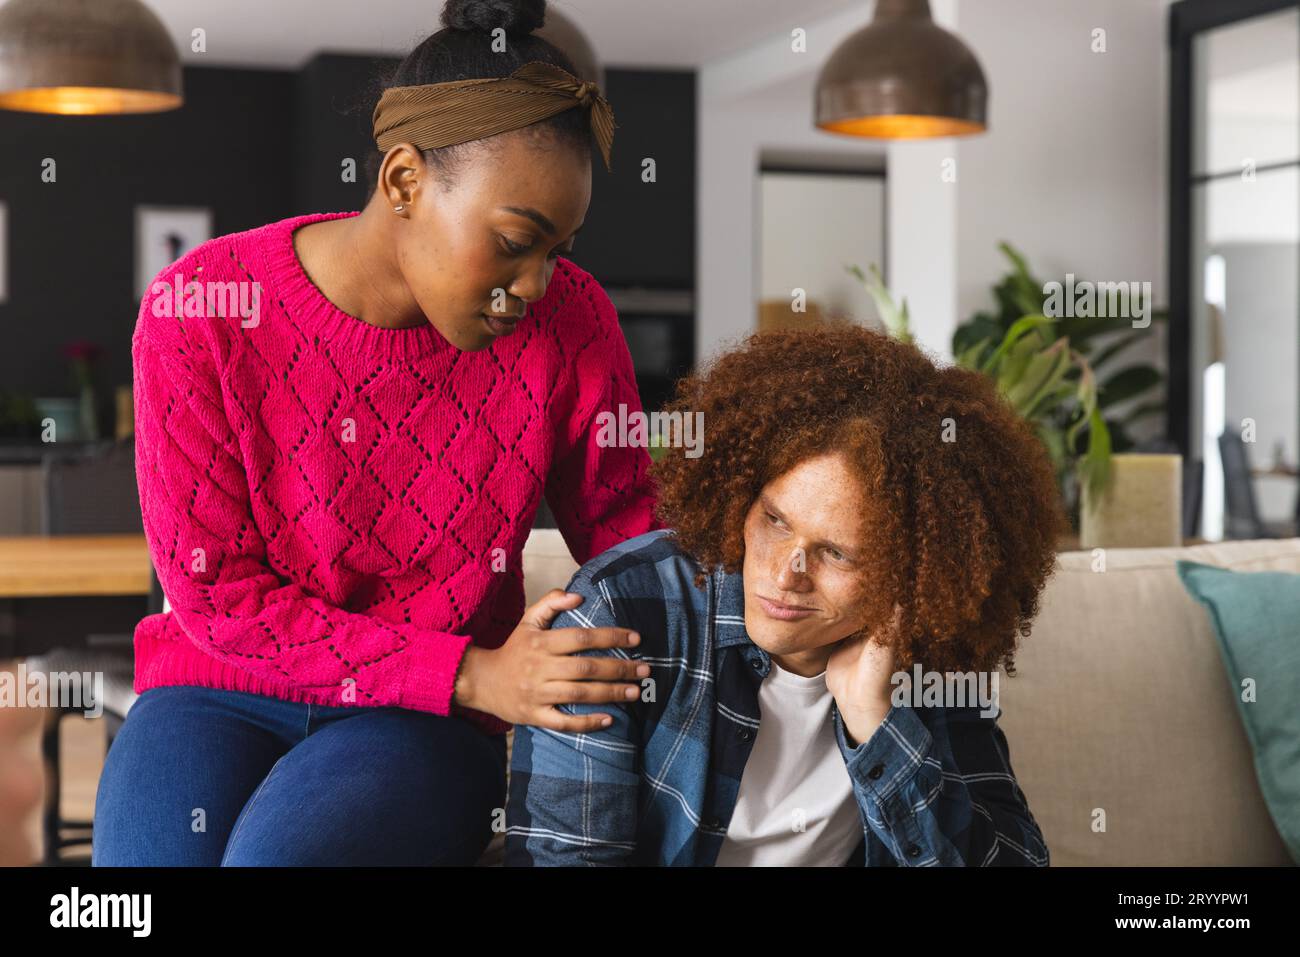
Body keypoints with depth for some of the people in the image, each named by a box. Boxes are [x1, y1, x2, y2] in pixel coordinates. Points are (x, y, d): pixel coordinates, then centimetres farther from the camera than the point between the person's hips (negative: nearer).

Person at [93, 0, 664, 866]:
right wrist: (471, 674, -19)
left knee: (282, 853, -32)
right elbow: (216, 592, -12)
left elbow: (629, 549, 5)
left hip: (428, 723, 0)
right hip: (219, 693, 0)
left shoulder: (571, 323, -8)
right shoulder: (198, 312, -13)